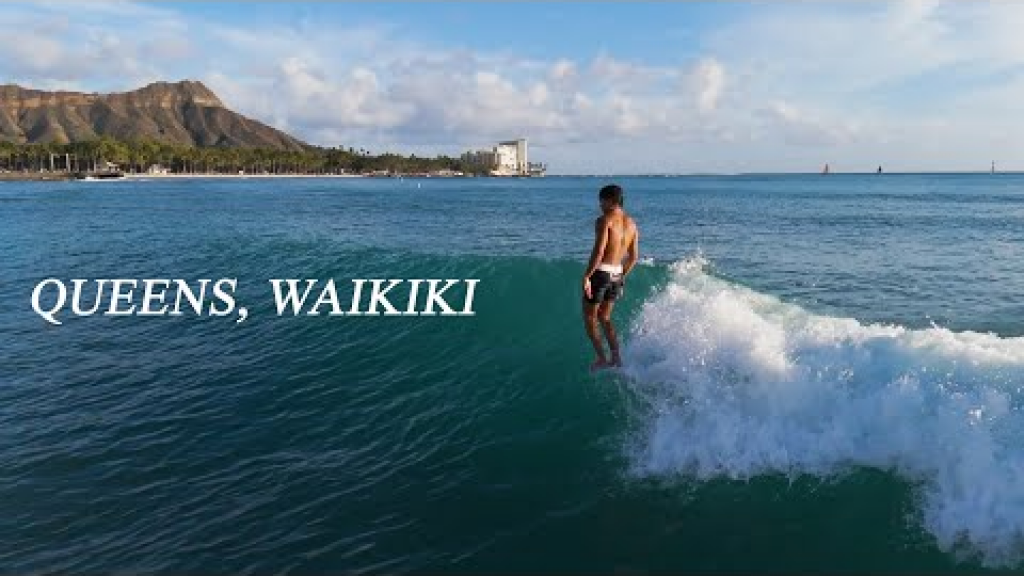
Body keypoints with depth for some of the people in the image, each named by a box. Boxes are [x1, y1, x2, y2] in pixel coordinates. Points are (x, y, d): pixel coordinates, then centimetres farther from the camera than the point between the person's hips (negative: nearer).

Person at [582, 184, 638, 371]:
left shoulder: (604, 220, -13)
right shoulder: (631, 224, 9)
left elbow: (598, 251, -22)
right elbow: (633, 258, 13)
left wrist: (586, 276, -20)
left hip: (600, 273, -7)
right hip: (617, 274, 7)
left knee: (589, 317, 9)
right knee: (604, 317, 22)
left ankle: (602, 359, 5)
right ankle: (616, 357, 17)